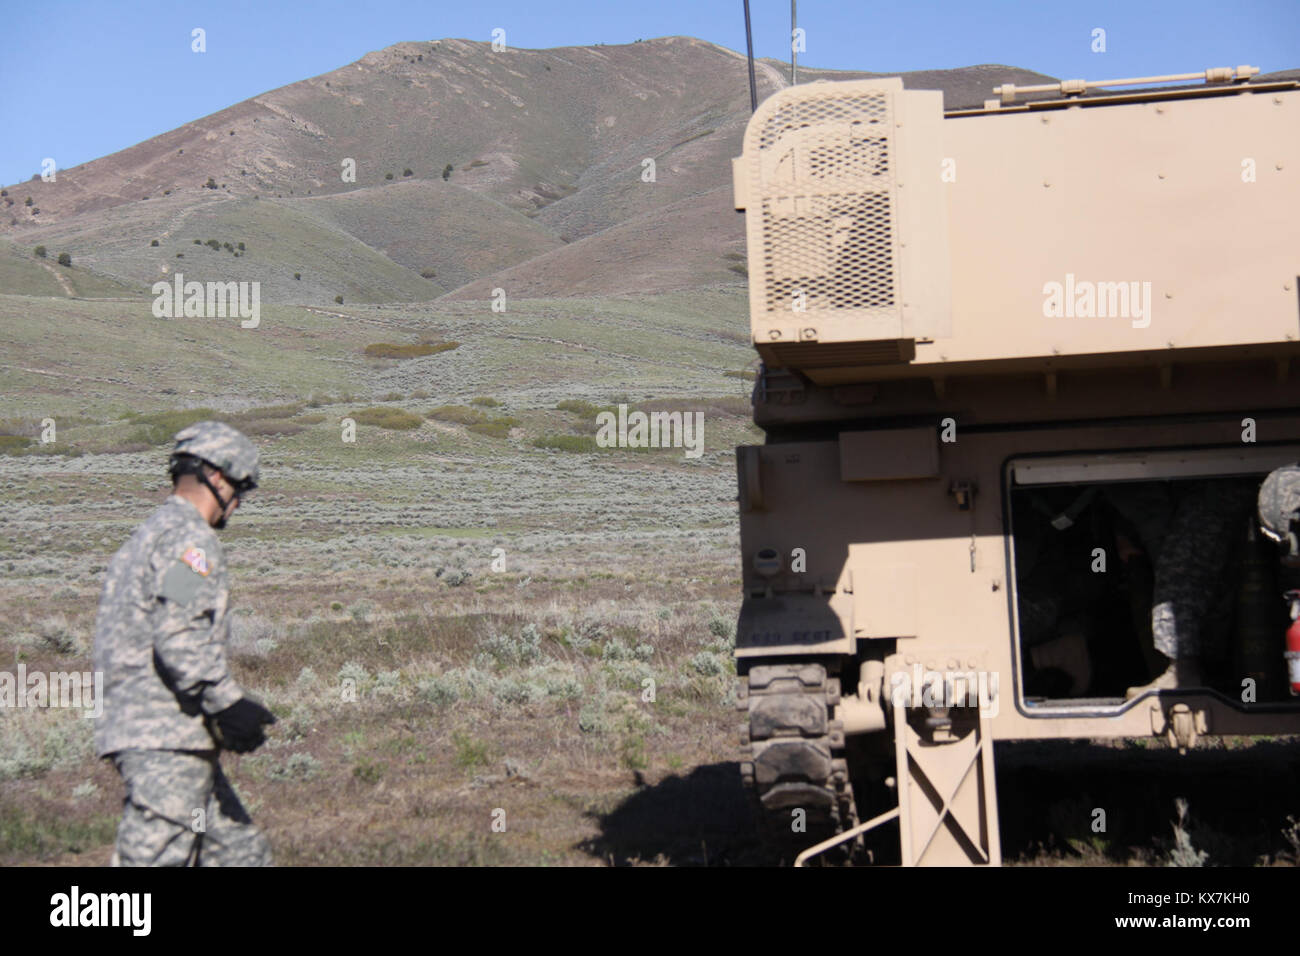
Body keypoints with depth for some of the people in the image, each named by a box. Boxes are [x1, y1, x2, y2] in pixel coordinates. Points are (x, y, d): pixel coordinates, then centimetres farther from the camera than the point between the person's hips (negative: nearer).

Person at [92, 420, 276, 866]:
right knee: (154, 857, -9)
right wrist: (229, 702, -20)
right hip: (167, 739, -10)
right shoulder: (188, 536, -9)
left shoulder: (145, 537, 22)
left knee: (241, 852, 12)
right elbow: (181, 637, -22)